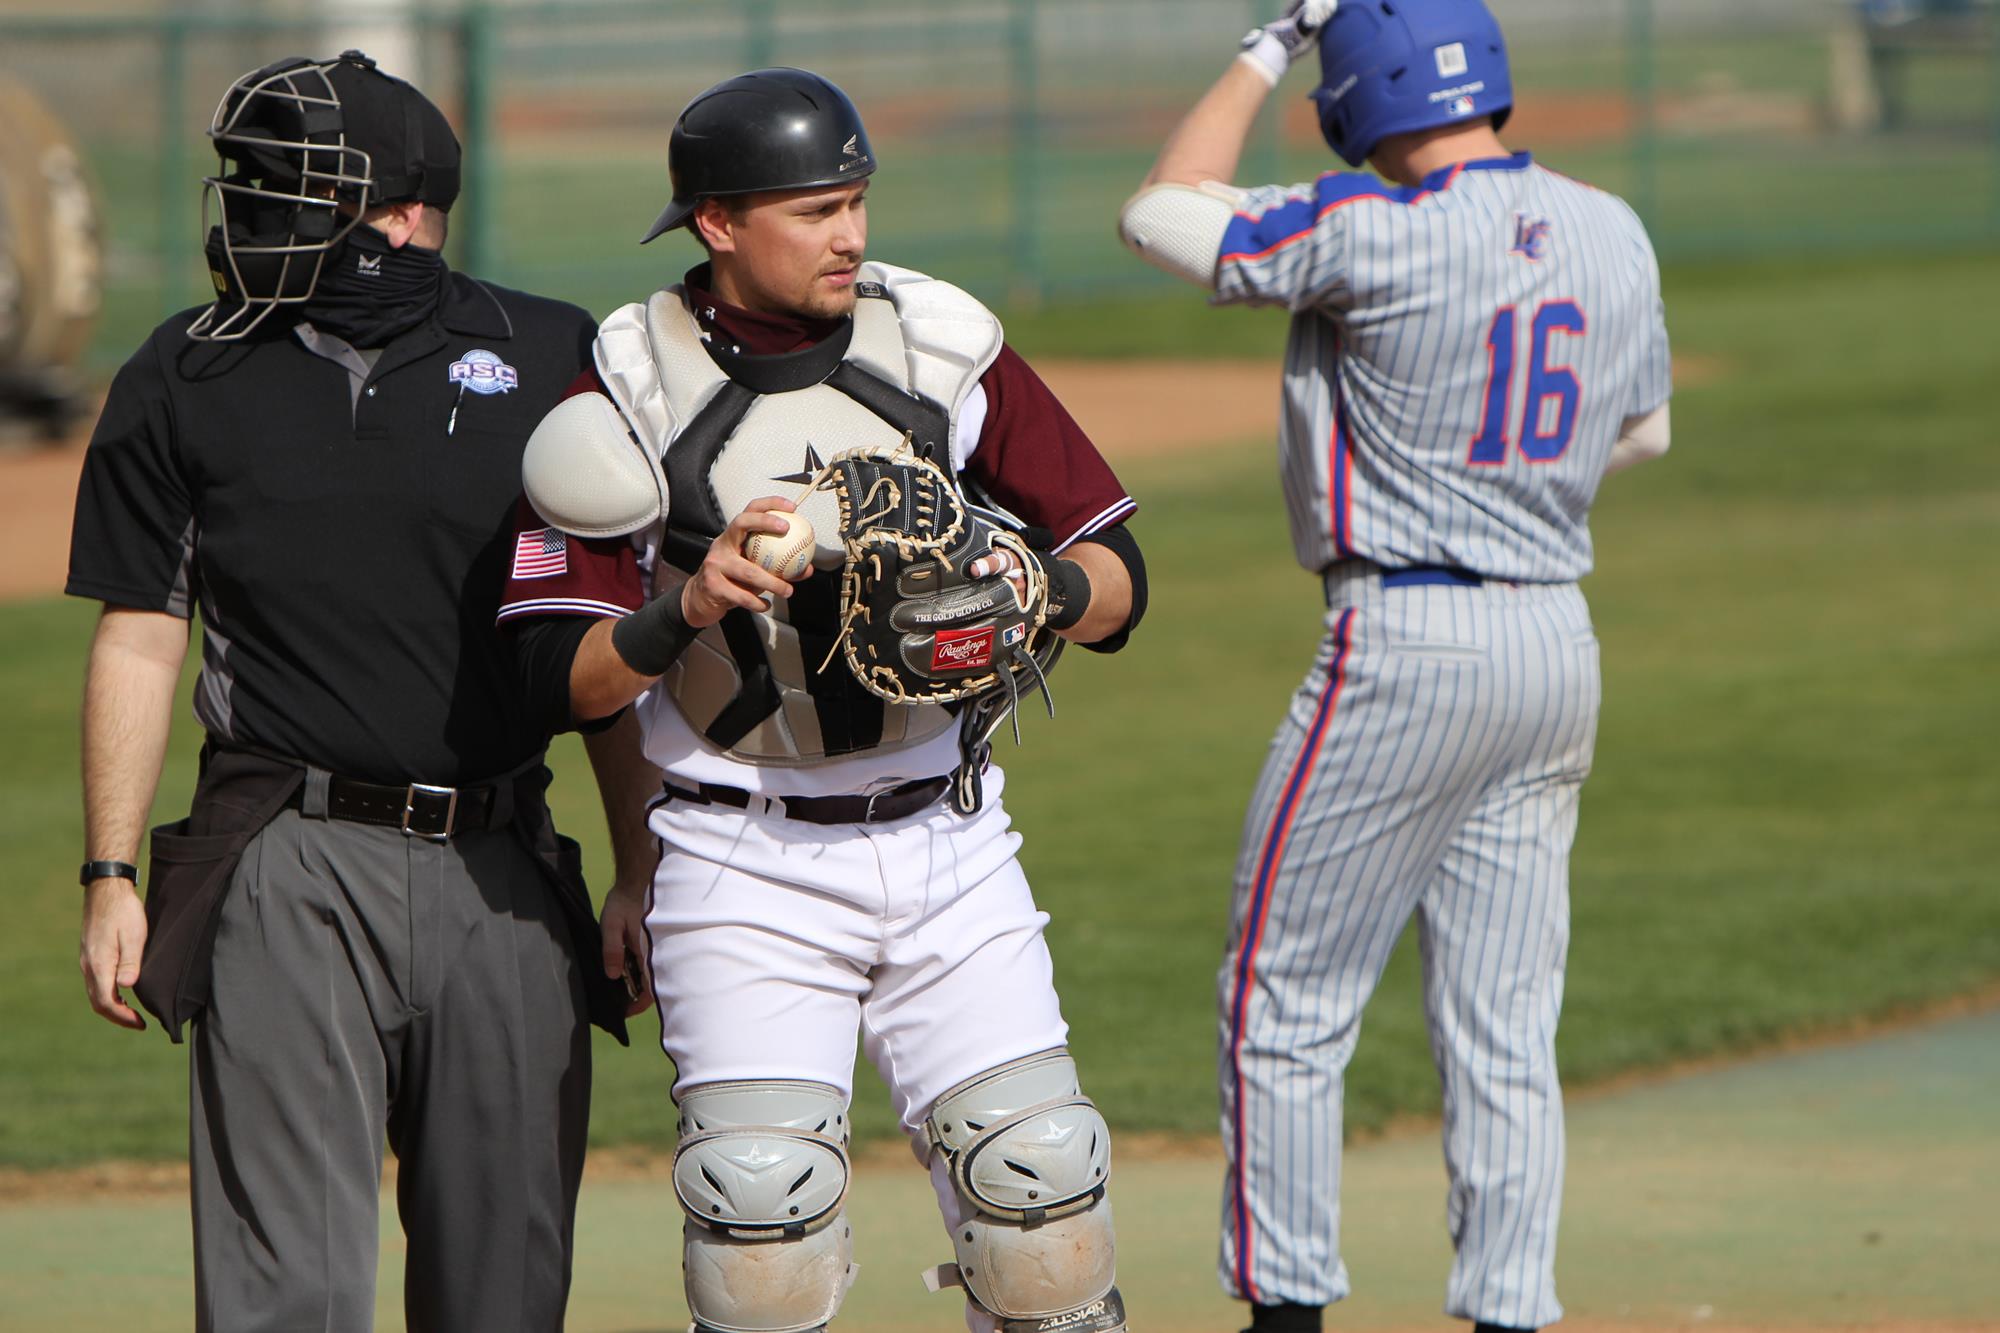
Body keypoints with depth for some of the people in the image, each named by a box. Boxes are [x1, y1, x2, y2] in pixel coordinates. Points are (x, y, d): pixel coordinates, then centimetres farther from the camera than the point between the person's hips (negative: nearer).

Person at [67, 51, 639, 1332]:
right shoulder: (186, 381, 5)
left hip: (503, 881, 1)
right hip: (291, 875, -1)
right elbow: (140, 640, 8)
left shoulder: (551, 360, 5)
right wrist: (111, 878, 2)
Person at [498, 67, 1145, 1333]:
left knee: (1033, 1174, -5)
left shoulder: (944, 348, 1)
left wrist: (1041, 588, -18)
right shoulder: (629, 397, -6)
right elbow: (558, 681, -8)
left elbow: (1120, 577, 4)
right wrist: (688, 610, -26)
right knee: (761, 1186, -14)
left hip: (949, 841, 2)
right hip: (746, 863, -2)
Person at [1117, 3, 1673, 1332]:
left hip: (1405, 640, -7)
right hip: (1560, 645, 7)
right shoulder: (1614, 234, 5)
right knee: (1505, 1026, 9)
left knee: (1285, 1004, 4)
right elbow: (1643, 428, 19)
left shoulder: (1381, 235, -16)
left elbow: (1165, 214, -7)